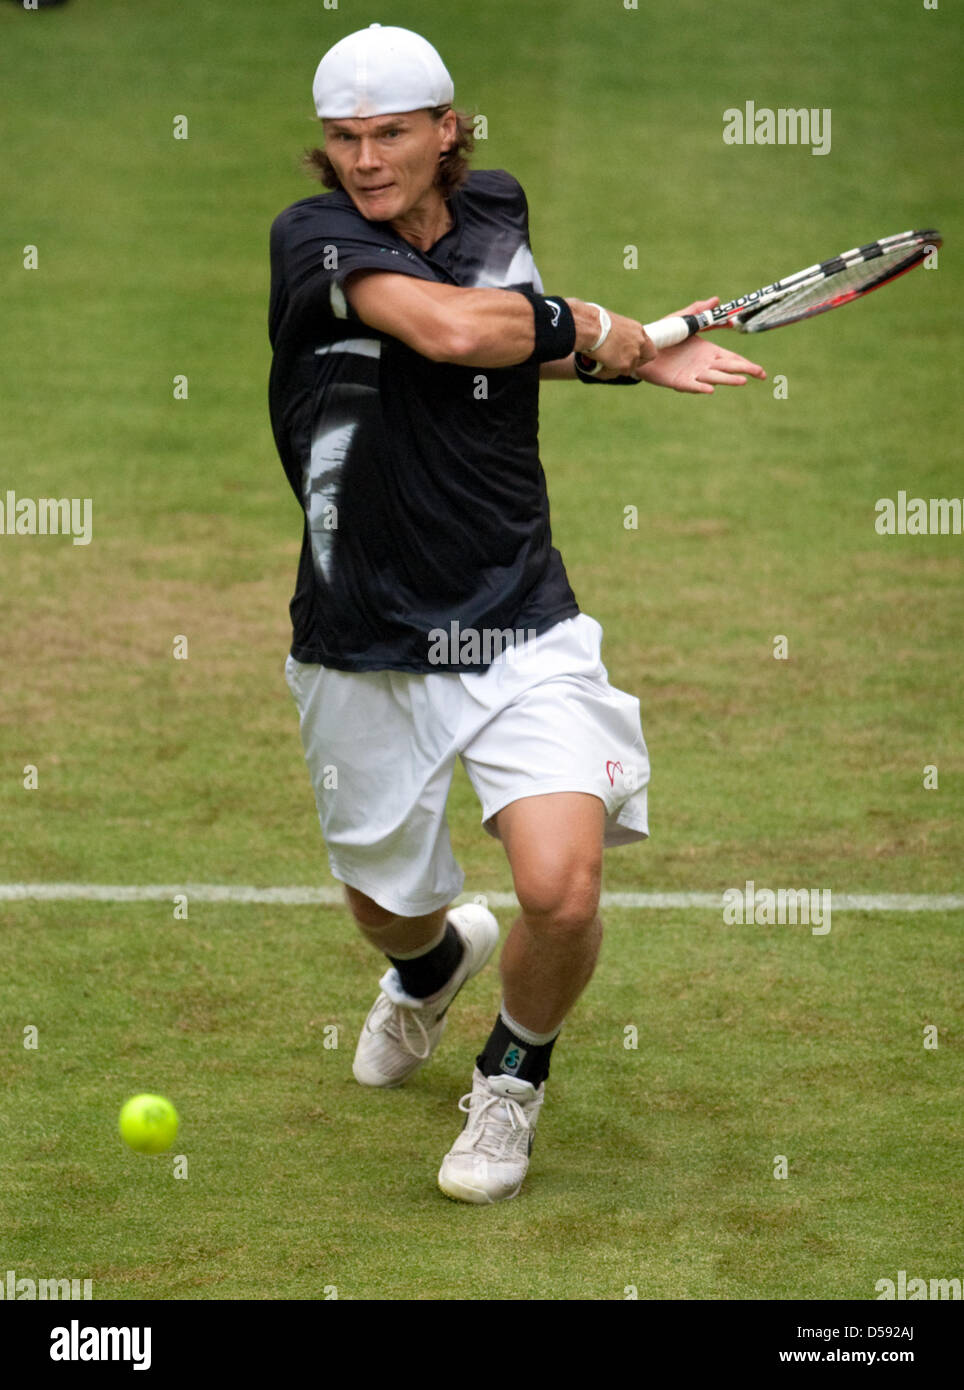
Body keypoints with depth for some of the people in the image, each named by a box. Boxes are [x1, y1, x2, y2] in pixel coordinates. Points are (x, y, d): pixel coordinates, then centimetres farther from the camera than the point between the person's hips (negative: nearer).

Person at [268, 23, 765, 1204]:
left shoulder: (495, 211, 5)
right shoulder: (312, 236, -11)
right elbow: (449, 328, -29)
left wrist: (637, 357, 7)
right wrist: (598, 332, -13)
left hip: (517, 629, 1)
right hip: (364, 650, -1)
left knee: (561, 891, -18)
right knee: (386, 907, 17)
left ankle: (514, 1074, 14)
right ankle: (439, 956, 57)